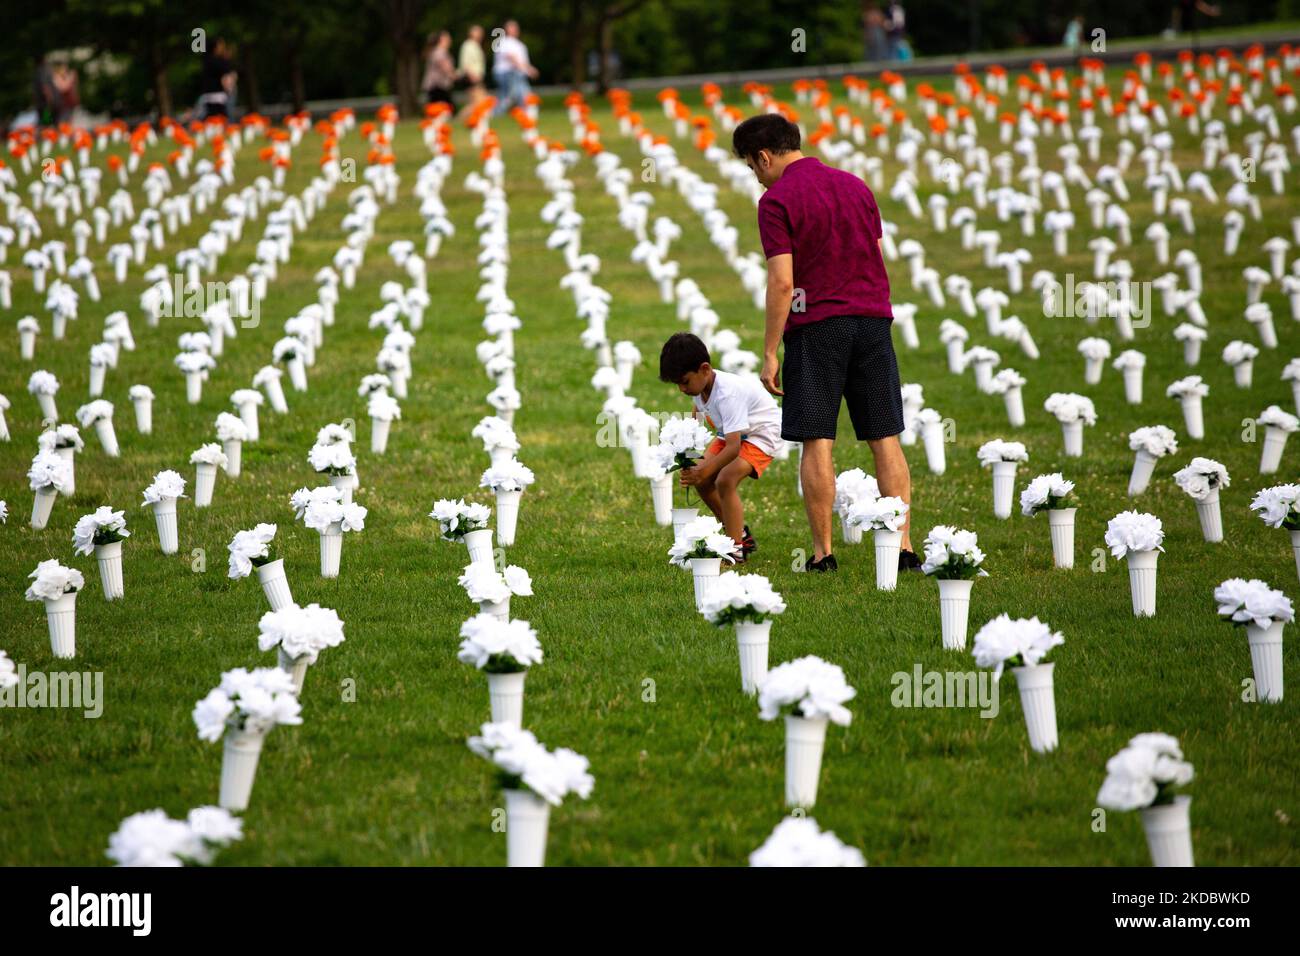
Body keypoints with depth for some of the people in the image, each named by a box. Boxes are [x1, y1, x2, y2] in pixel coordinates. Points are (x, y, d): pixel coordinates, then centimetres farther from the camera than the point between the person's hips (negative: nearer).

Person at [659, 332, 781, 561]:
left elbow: (734, 447, -40)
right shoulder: (700, 386, -10)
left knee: (725, 480, -27)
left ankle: (736, 548, -19)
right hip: (733, 433, 9)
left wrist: (705, 470, -48)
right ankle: (741, 535, 16)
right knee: (701, 480, 0)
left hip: (761, 432, -9)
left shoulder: (727, 393, -36)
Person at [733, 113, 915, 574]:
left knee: (817, 443, 0)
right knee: (886, 440, 4)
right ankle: (904, 547, 0)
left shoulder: (776, 201, -7)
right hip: (872, 319, 5)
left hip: (816, 324, -5)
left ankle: (823, 551, 0)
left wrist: (770, 354, -9)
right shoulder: (855, 186, 13)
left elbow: (782, 282, -13)